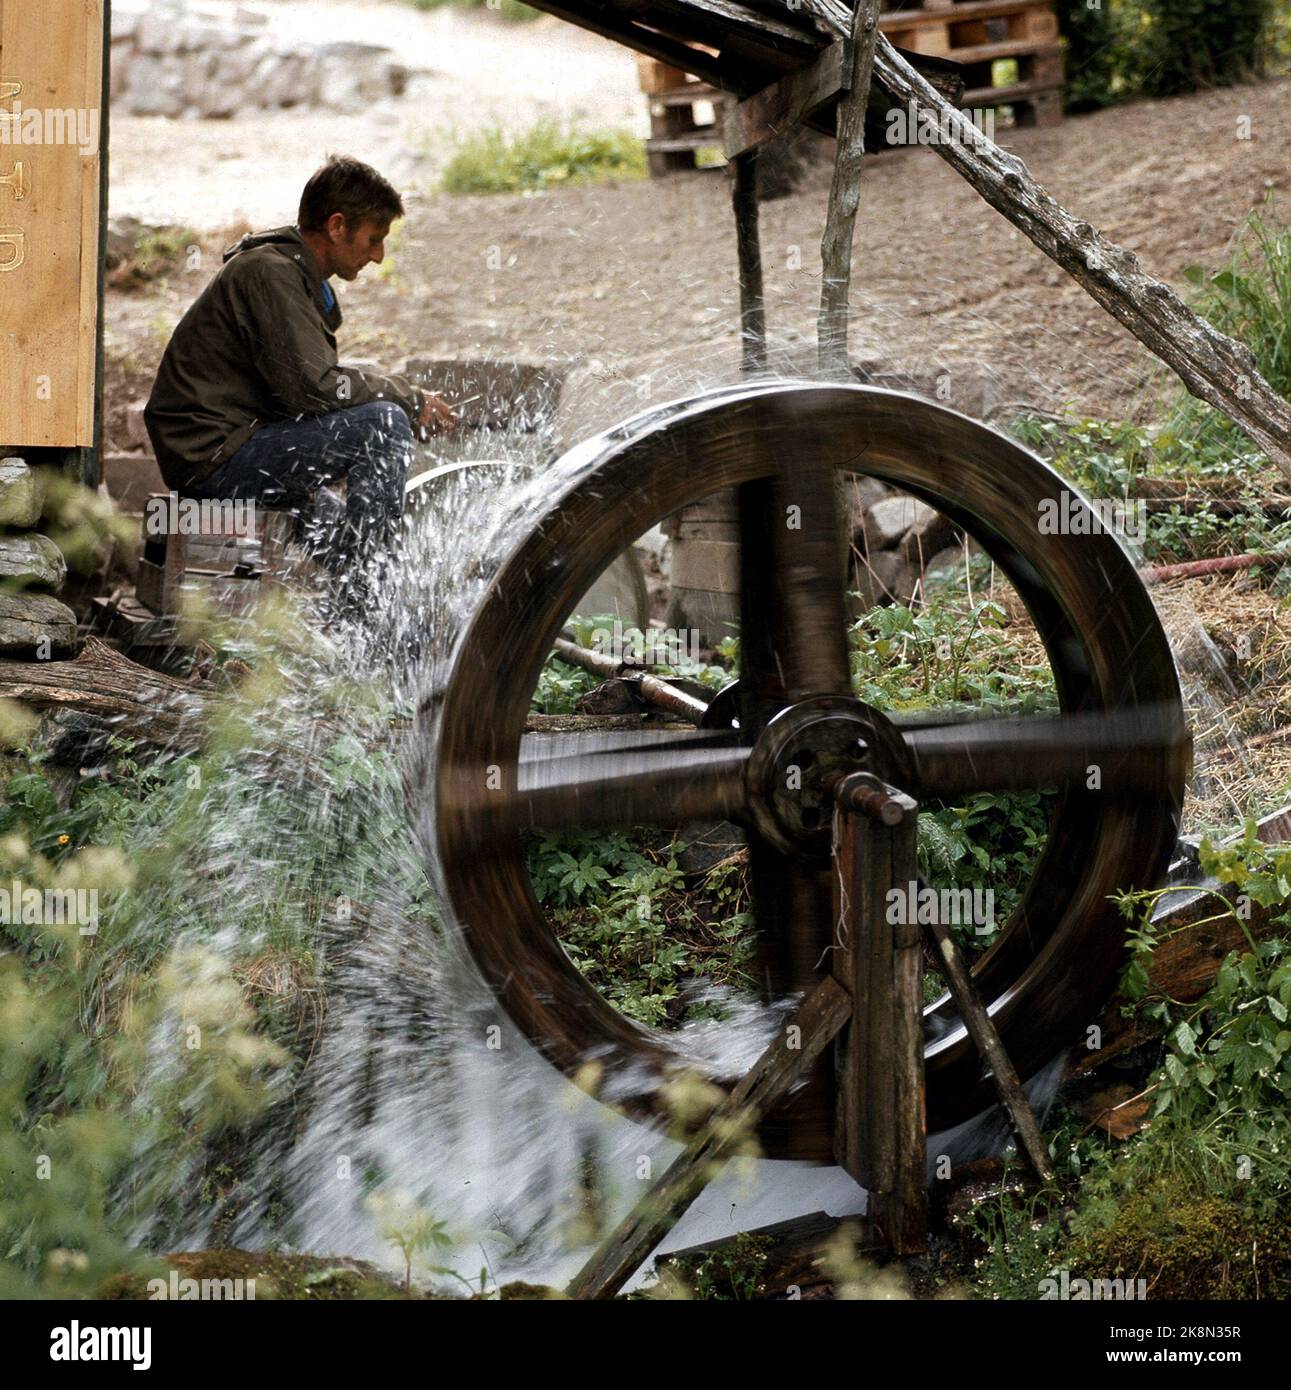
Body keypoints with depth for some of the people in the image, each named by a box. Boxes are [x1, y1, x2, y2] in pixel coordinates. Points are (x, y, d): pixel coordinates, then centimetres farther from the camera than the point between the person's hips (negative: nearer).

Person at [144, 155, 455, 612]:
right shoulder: (270, 271, -16)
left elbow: (306, 385, 17)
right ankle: (357, 602, -17)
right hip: (214, 457, -11)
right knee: (383, 423, -21)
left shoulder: (300, 278, 17)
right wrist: (410, 399, -13)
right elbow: (312, 388, -24)